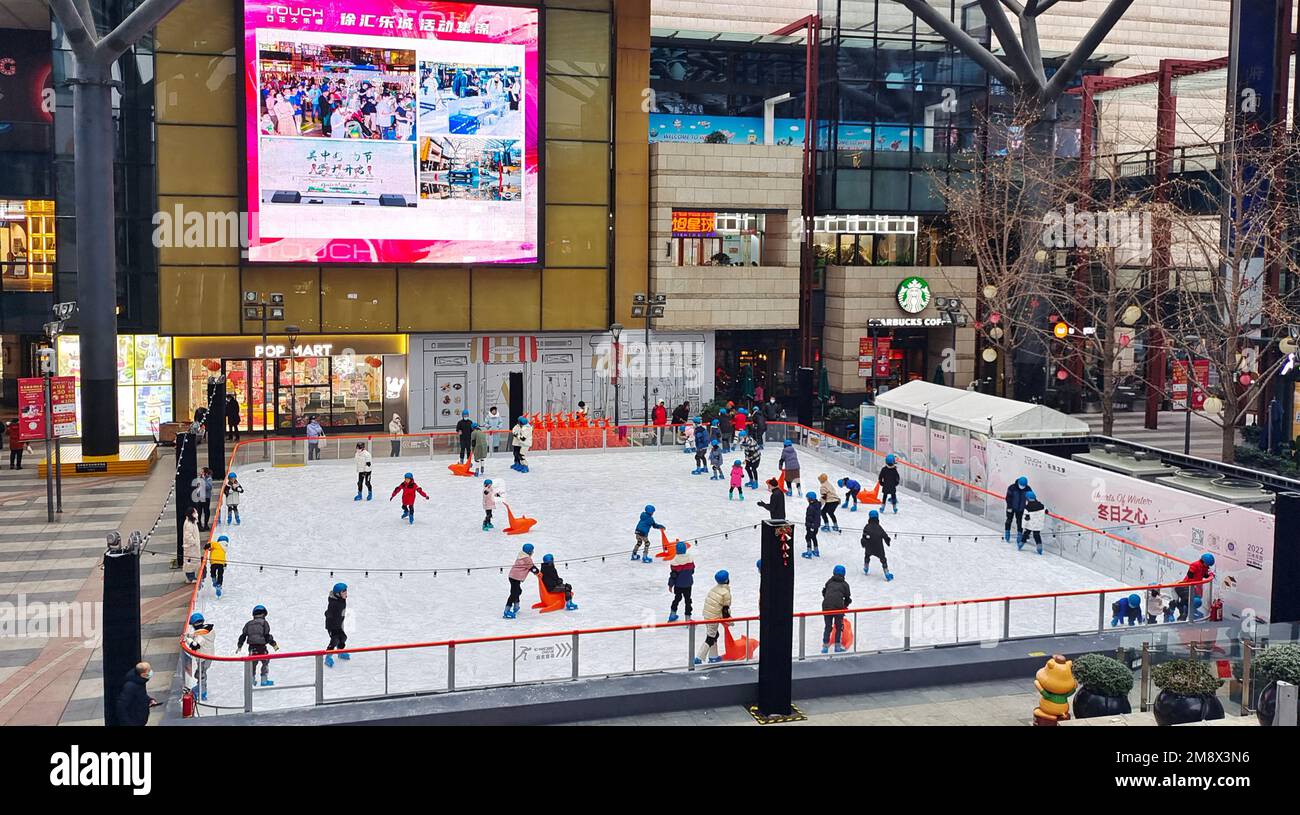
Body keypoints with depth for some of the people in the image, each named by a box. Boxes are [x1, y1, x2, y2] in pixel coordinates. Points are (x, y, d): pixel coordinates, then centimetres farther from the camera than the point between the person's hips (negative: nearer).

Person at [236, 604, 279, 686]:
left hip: (251, 647, 5)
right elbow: (267, 636, -10)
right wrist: (274, 644, -4)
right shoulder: (264, 622, -2)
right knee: (265, 662, 5)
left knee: (253, 663, 16)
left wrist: (239, 646, 20)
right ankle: (264, 680, 0)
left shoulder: (249, 624, 13)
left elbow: (243, 635, 12)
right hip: (261, 646, -5)